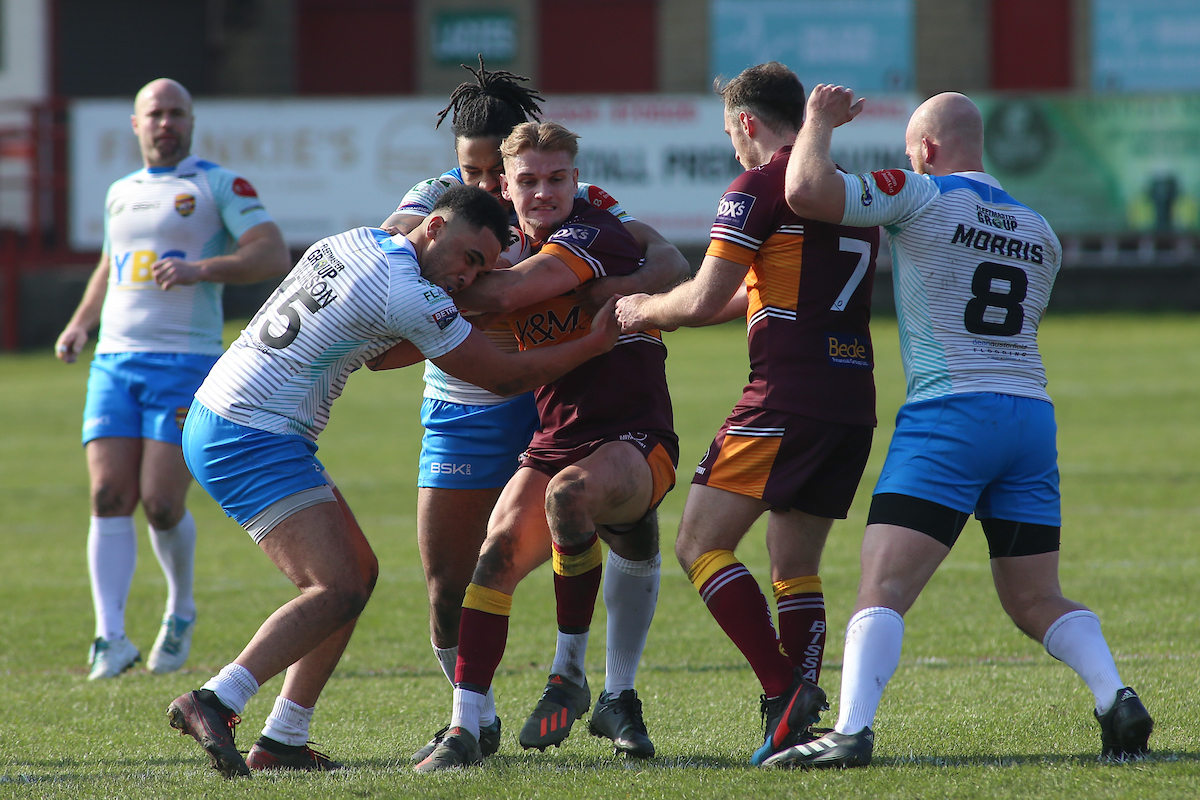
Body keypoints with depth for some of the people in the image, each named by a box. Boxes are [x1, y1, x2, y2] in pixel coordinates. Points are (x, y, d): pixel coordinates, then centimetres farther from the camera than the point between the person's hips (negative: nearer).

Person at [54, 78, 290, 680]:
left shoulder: (219, 186, 1)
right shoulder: (121, 194, 19)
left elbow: (273, 256, -10)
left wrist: (200, 270, -23)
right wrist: (79, 325, 18)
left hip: (186, 365, -5)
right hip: (114, 361, 5)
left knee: (162, 504, -9)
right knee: (109, 497, -9)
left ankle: (180, 611, 18)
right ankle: (111, 638, -11)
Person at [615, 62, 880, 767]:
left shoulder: (760, 188, -5)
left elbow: (705, 298, -9)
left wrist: (645, 310, 12)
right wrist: (669, 310, 35)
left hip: (787, 394, -8)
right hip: (854, 398, 8)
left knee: (701, 545, -4)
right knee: (795, 568, 13)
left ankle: (785, 689, -17)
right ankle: (800, 724, 2)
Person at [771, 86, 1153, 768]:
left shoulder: (923, 198, -2)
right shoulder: (1038, 230, 19)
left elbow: (806, 191, -12)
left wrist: (819, 123, 7)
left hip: (948, 411, -6)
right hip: (1032, 412, 6)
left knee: (883, 592, -10)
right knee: (1036, 602, 12)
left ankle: (852, 731, -25)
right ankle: (1117, 699, -9)